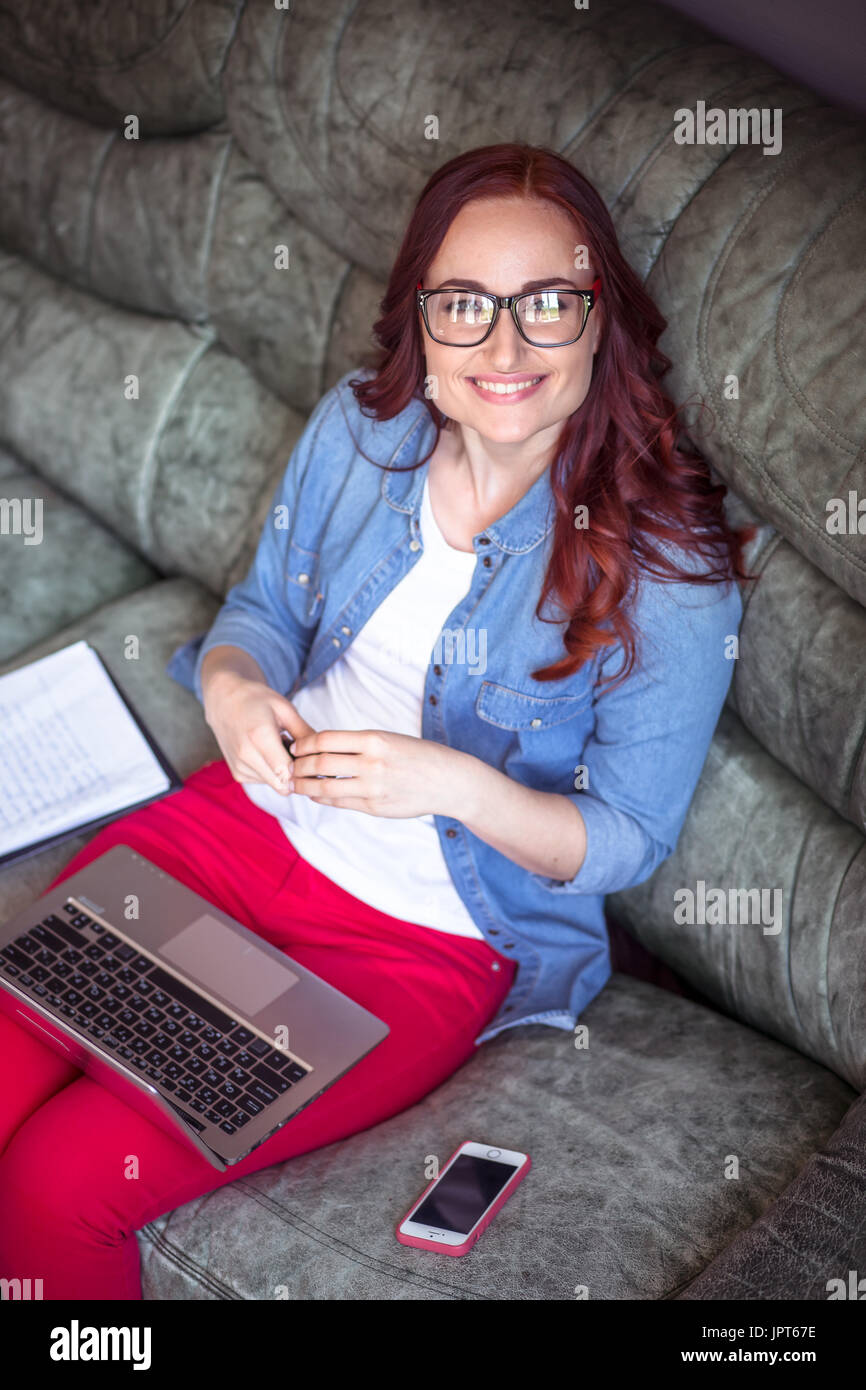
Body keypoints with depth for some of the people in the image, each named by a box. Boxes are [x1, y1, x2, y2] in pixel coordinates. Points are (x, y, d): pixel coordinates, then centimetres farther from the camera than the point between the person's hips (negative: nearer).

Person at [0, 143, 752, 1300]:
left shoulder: (666, 565, -16)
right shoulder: (358, 425, -1)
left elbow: (627, 841, -9)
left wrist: (452, 782, -27)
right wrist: (233, 685, -12)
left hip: (426, 937, -5)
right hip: (245, 819, 5)